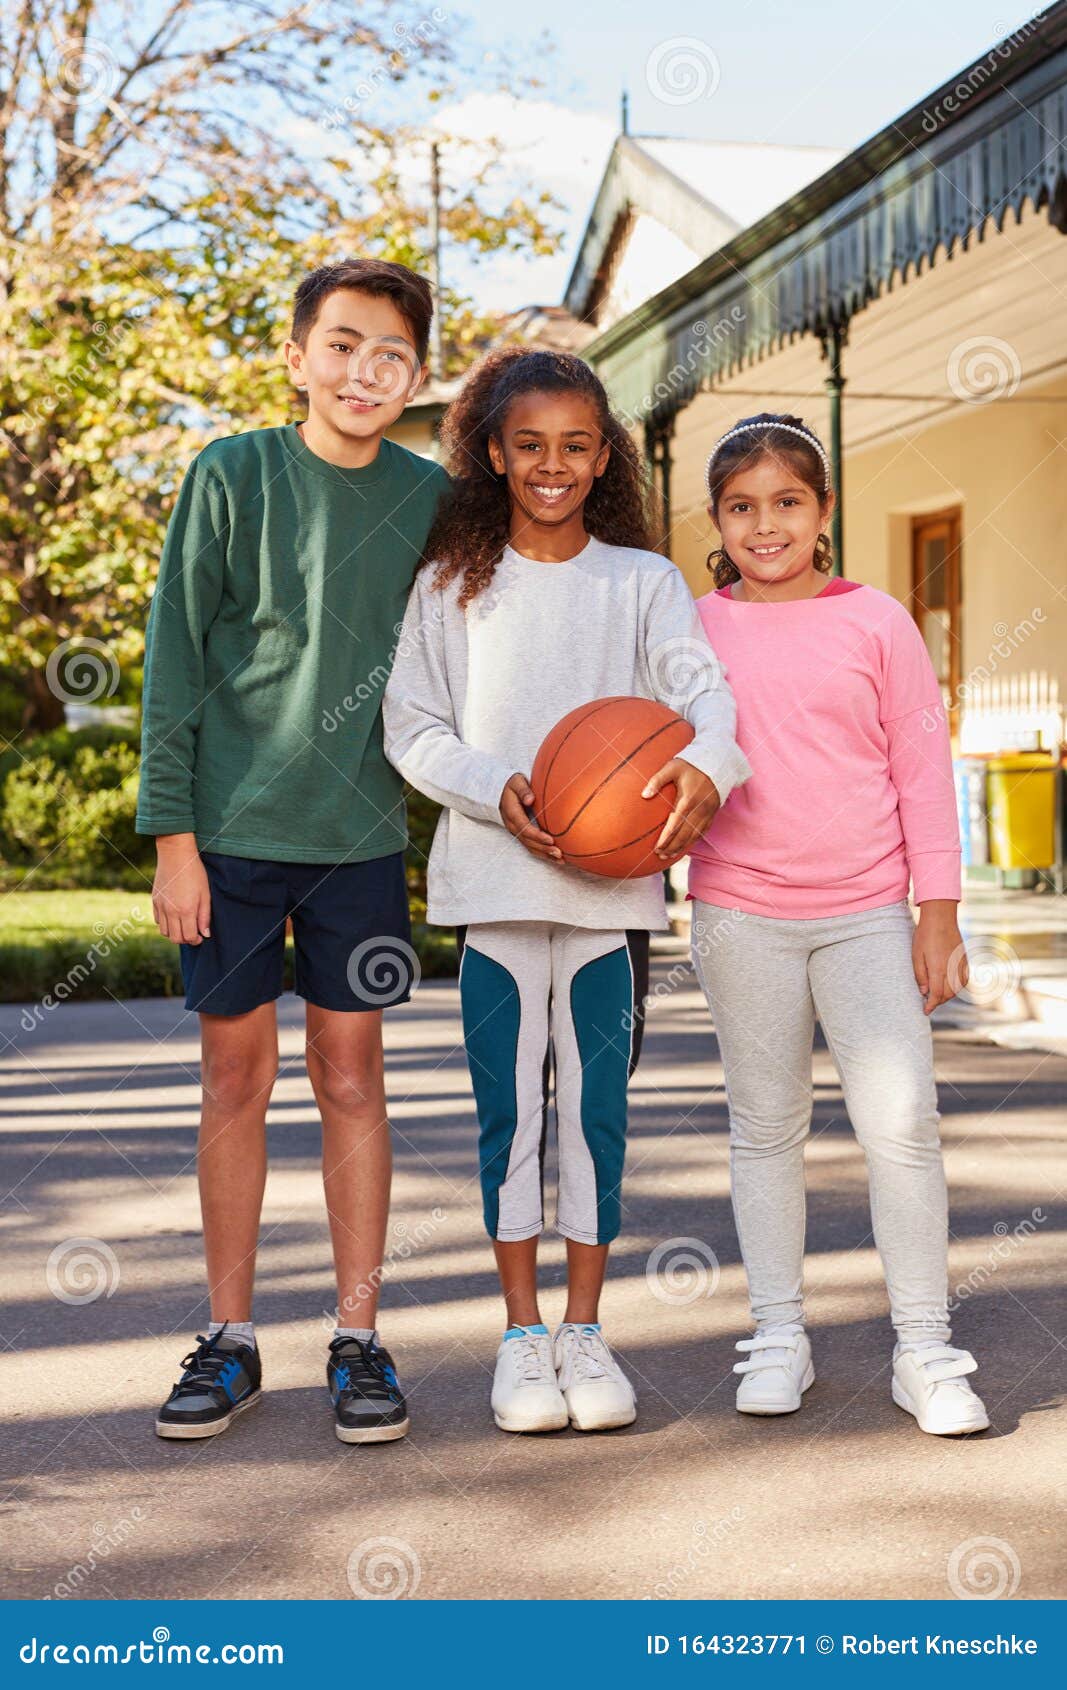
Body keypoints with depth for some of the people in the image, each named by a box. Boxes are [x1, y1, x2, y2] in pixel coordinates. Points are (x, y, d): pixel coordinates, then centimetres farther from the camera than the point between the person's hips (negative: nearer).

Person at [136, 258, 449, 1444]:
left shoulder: (429, 498, 3)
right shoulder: (232, 478, -4)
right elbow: (174, 661, -3)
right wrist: (172, 833, -7)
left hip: (361, 832, 2)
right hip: (232, 831, -1)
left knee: (352, 1078, 5)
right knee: (235, 1078, 5)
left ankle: (357, 1339, 15)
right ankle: (229, 1338, 17)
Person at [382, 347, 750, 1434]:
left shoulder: (643, 582, 7)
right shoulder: (450, 585, 7)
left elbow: (704, 688, -8)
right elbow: (412, 729, 4)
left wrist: (704, 768, -30)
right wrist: (498, 791, -14)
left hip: (613, 883, 0)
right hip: (494, 881, 0)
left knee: (597, 1106, 4)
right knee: (509, 1108, 3)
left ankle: (584, 1330, 15)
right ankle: (522, 1333, 14)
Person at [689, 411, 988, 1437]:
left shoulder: (876, 621, 3)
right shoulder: (695, 629, 5)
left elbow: (922, 768, 3)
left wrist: (937, 911, 0)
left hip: (866, 913, -1)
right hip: (739, 911, 1)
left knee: (901, 1122, -7)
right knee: (766, 1125, 9)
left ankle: (924, 1351, 4)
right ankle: (778, 1336, 20)